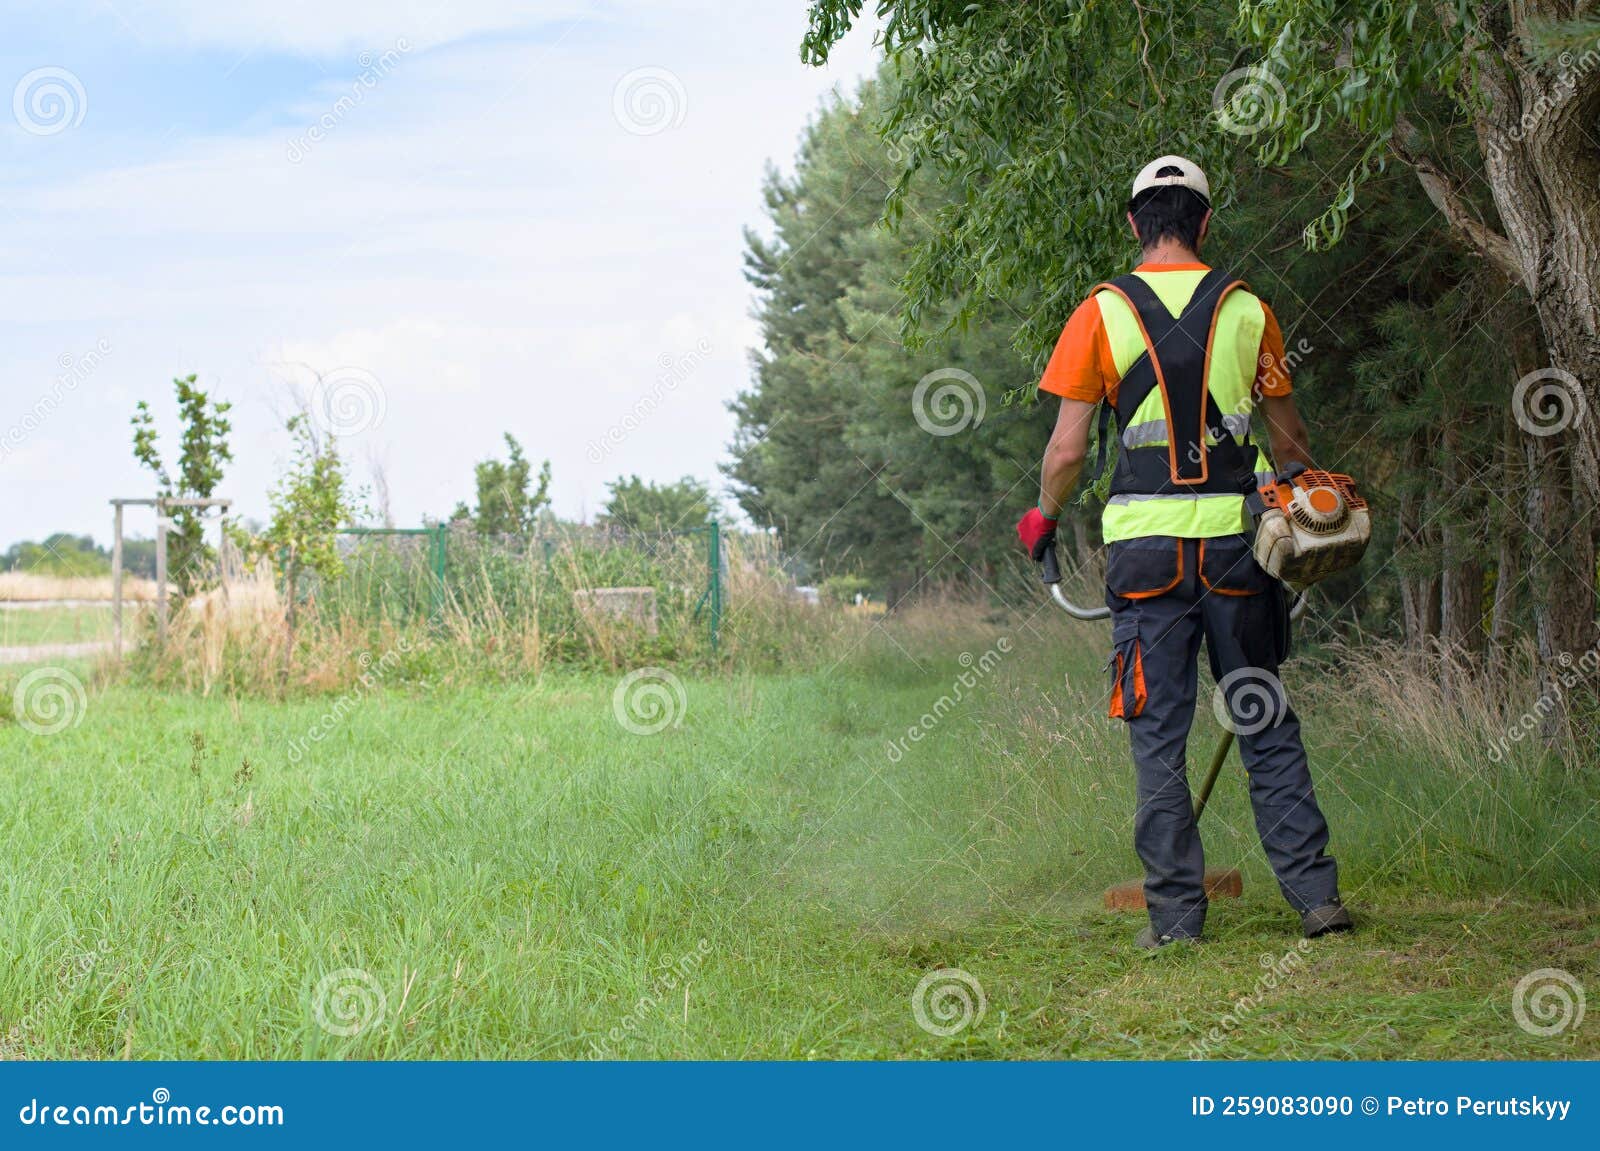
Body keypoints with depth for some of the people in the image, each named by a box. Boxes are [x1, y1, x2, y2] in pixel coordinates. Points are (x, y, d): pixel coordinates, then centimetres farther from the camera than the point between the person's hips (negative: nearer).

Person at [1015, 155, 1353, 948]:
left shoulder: (1101, 313, 0)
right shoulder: (1247, 308, 5)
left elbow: (1067, 448, -1)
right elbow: (1288, 441, 12)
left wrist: (1042, 517, 17)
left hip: (1145, 540, -1)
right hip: (1235, 535, 2)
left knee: (1158, 736, 3)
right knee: (1268, 729, 9)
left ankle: (1177, 912, 3)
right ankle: (1315, 892, 7)